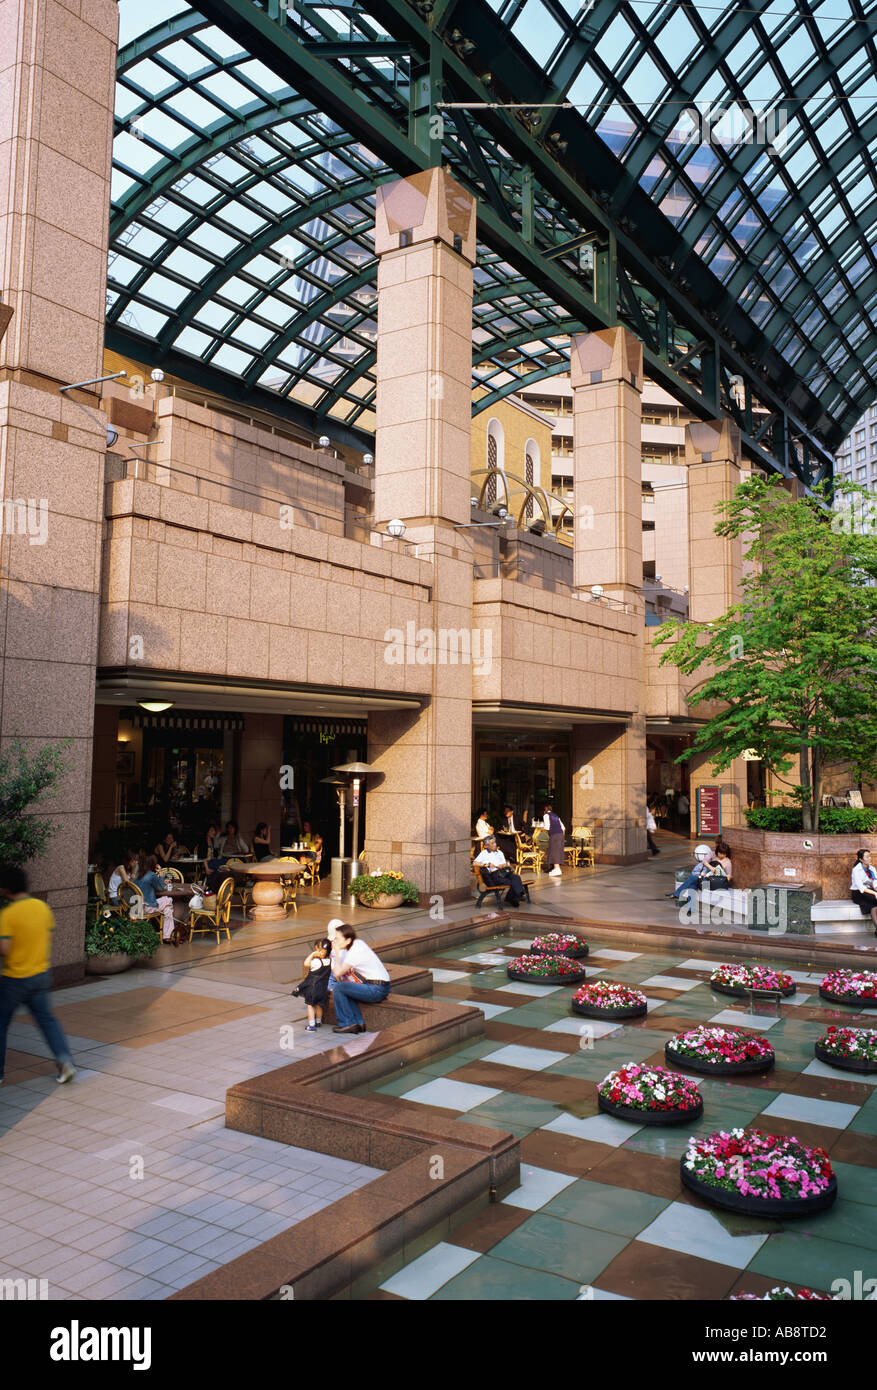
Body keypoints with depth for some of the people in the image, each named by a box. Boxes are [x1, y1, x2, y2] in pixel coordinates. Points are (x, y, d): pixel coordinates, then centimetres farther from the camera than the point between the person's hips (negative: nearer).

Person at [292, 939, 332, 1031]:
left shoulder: (316, 961, -24)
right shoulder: (329, 961, -5)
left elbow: (306, 964, -30)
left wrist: (312, 954, -23)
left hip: (313, 986, -6)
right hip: (323, 987, 6)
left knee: (310, 1005, 4)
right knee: (318, 1005, 21)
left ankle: (311, 1025, 4)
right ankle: (318, 1022, 35)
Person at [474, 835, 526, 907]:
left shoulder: (499, 852, 27)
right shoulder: (484, 853, 10)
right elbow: (475, 863, -4)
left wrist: (503, 865, -1)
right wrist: (487, 864, -13)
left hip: (504, 872, 5)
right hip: (494, 874, -5)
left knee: (516, 877, -27)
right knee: (512, 883, -28)